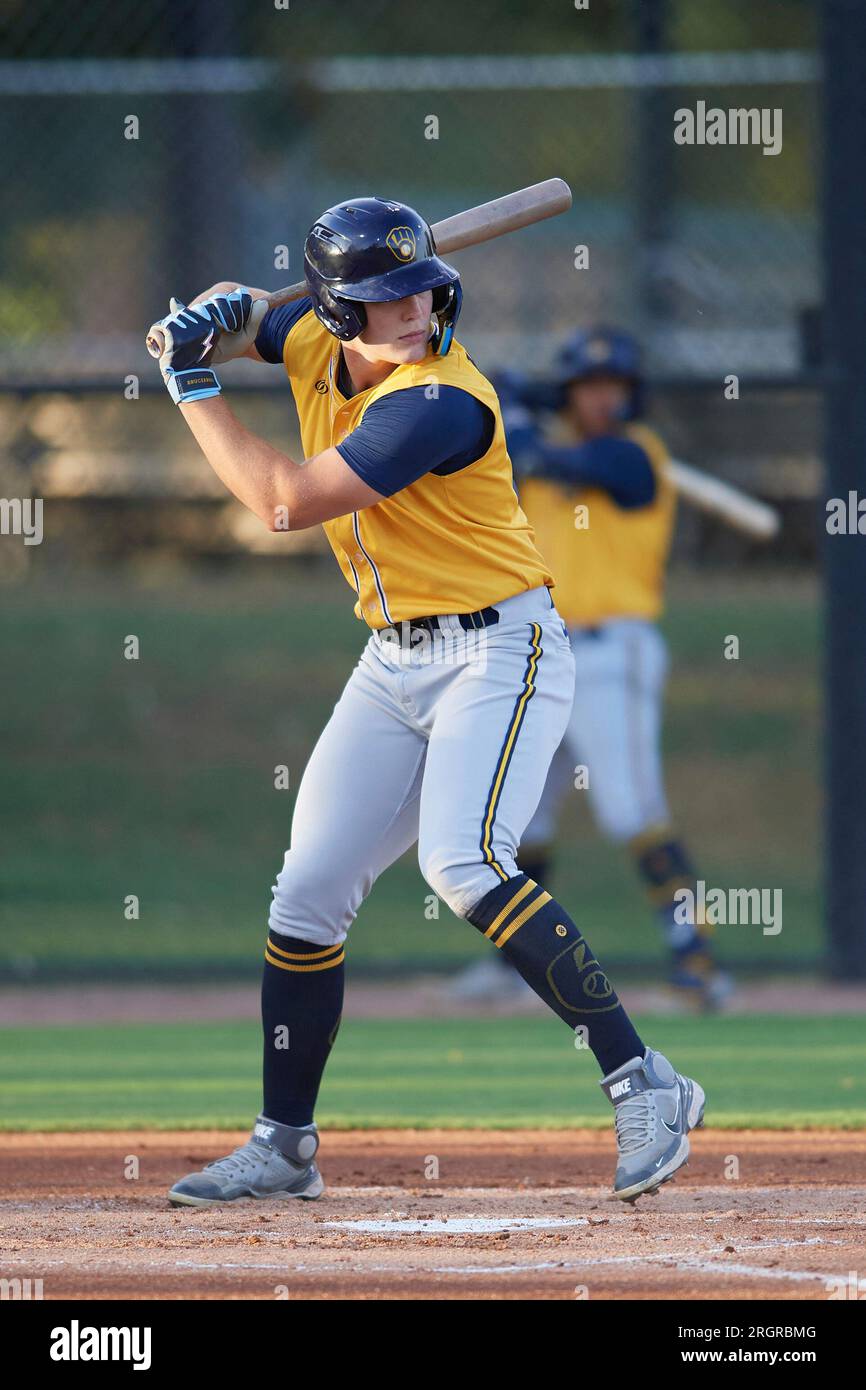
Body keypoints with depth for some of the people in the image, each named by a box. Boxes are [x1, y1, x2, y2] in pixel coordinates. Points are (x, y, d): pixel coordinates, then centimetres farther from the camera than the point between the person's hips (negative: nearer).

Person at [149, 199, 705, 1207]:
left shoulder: (439, 403, -24)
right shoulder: (315, 340, 0)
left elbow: (288, 501, -26)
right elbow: (241, 319, 22)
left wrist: (193, 391, -16)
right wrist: (215, 318, -3)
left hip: (498, 652, -8)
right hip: (394, 662, 8)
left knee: (462, 861, -29)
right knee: (308, 892, 7)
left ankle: (643, 1086, -28)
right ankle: (283, 1147, 20)